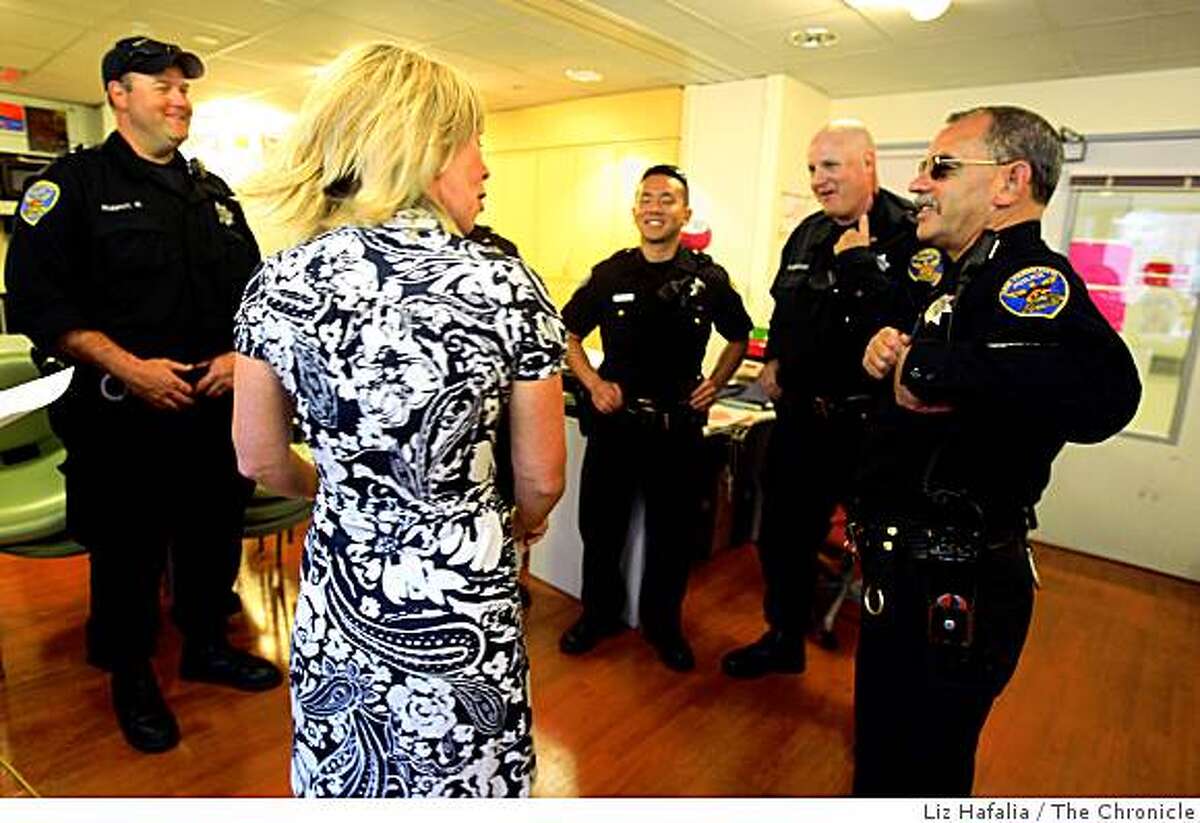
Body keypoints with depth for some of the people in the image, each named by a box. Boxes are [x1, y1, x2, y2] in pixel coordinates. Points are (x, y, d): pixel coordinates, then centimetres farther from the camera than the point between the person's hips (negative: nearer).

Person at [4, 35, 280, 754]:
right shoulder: (76, 183, -3)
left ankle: (208, 646, 37)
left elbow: (253, 286, 15)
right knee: (128, 553, 9)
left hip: (218, 406, 5)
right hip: (125, 411, -4)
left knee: (215, 536, 15)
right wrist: (127, 367, -20)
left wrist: (241, 352, -2)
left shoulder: (213, 192, 13)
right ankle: (131, 676, 31)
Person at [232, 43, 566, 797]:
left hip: (338, 584, 3)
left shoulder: (278, 283, -8)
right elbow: (542, 480, -9)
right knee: (459, 782, 23)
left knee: (343, 783, 27)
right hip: (462, 589, -2)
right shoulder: (506, 284, -17)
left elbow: (261, 461, 3)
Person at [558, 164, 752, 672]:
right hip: (614, 419, 1)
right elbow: (567, 334, 9)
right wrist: (593, 383, -5)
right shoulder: (609, 274, 0)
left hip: (678, 425, 0)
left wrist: (715, 383, 0)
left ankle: (663, 622, 33)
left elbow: (739, 337, 15)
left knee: (672, 531, 11)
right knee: (600, 524, 10)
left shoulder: (708, 279, 0)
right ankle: (599, 613, 33)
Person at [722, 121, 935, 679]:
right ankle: (784, 640, 41)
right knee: (783, 537, 18)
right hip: (801, 418, 7)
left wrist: (858, 259, -23)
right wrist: (774, 359, 9)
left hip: (873, 424, -7)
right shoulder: (807, 234, 10)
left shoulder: (913, 233, -13)